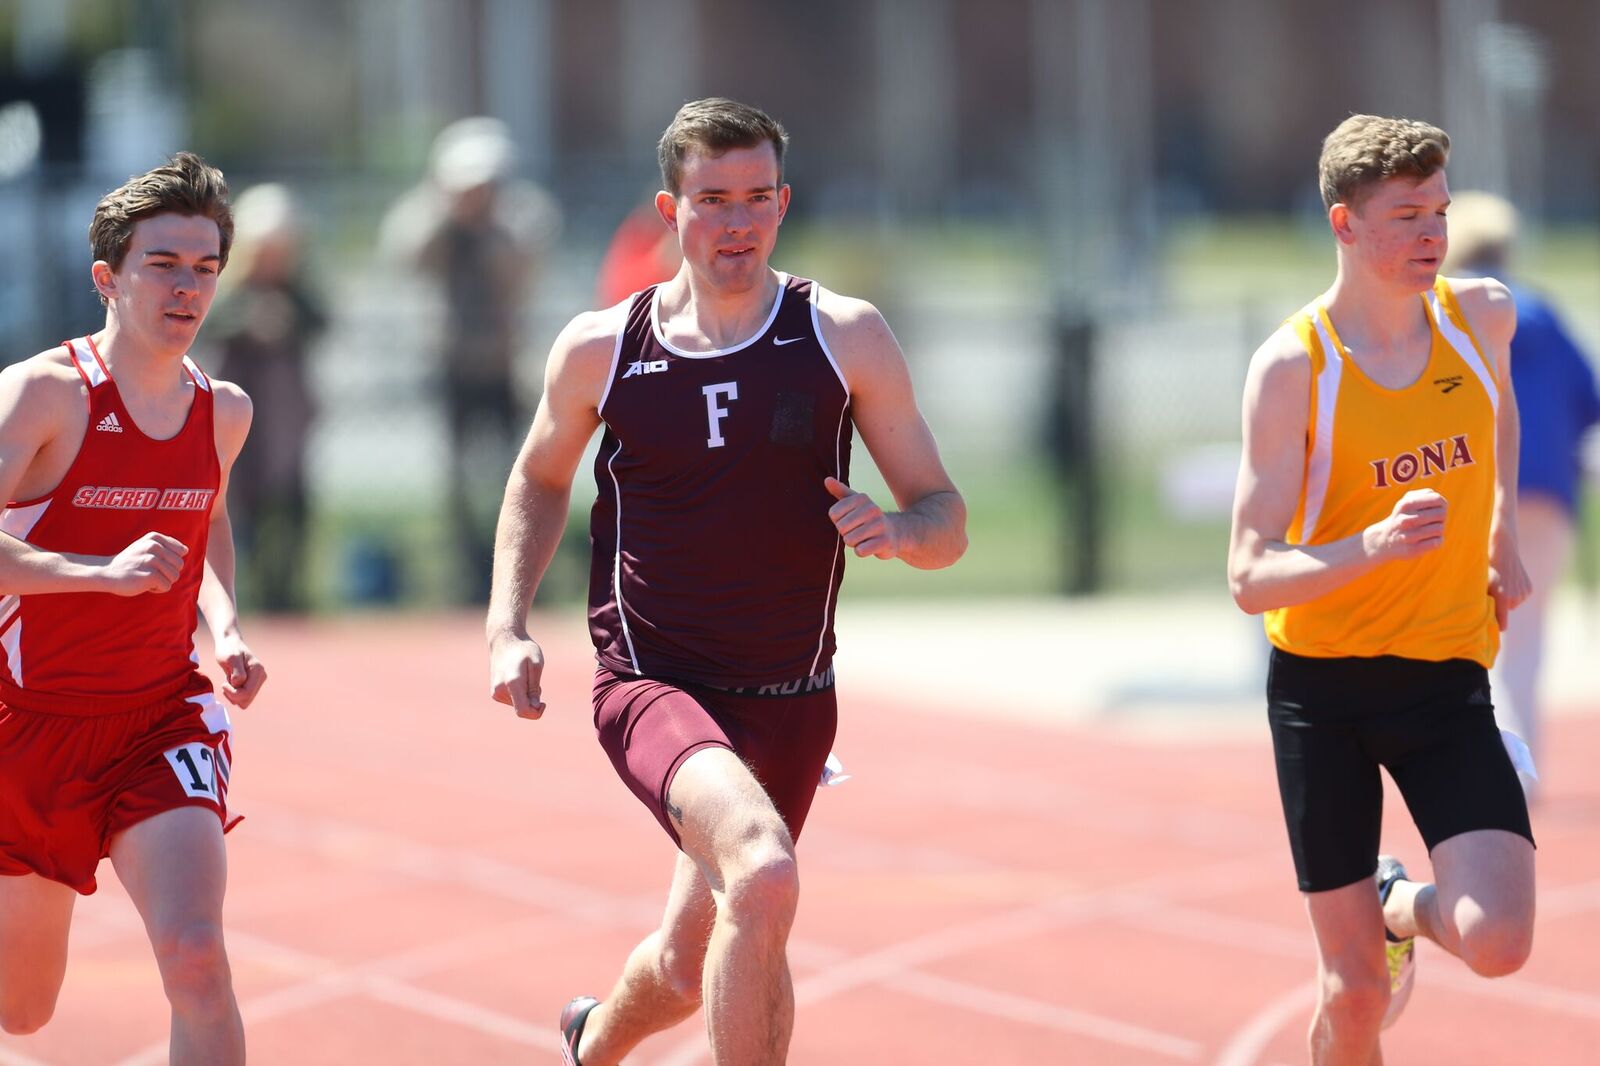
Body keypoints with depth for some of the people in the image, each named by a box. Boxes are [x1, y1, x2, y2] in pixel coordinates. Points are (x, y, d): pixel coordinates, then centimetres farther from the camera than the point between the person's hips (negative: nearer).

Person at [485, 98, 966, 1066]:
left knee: (691, 966, 18)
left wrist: (897, 530, -22)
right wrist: (508, 628, 5)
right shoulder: (600, 349, -2)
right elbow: (540, 479, 18)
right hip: (653, 685, -3)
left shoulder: (846, 338, -2)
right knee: (764, 875, -33)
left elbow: (946, 521, 1)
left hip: (791, 704, 3)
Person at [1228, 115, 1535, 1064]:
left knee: (1498, 944, -18)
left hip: (1446, 673, 3)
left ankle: (1404, 906, 18)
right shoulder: (1294, 366, -14)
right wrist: (1372, 547, -34)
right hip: (1323, 683, -3)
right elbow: (1251, 578, -18)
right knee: (1355, 989, -1)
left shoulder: (1483, 314, -2)